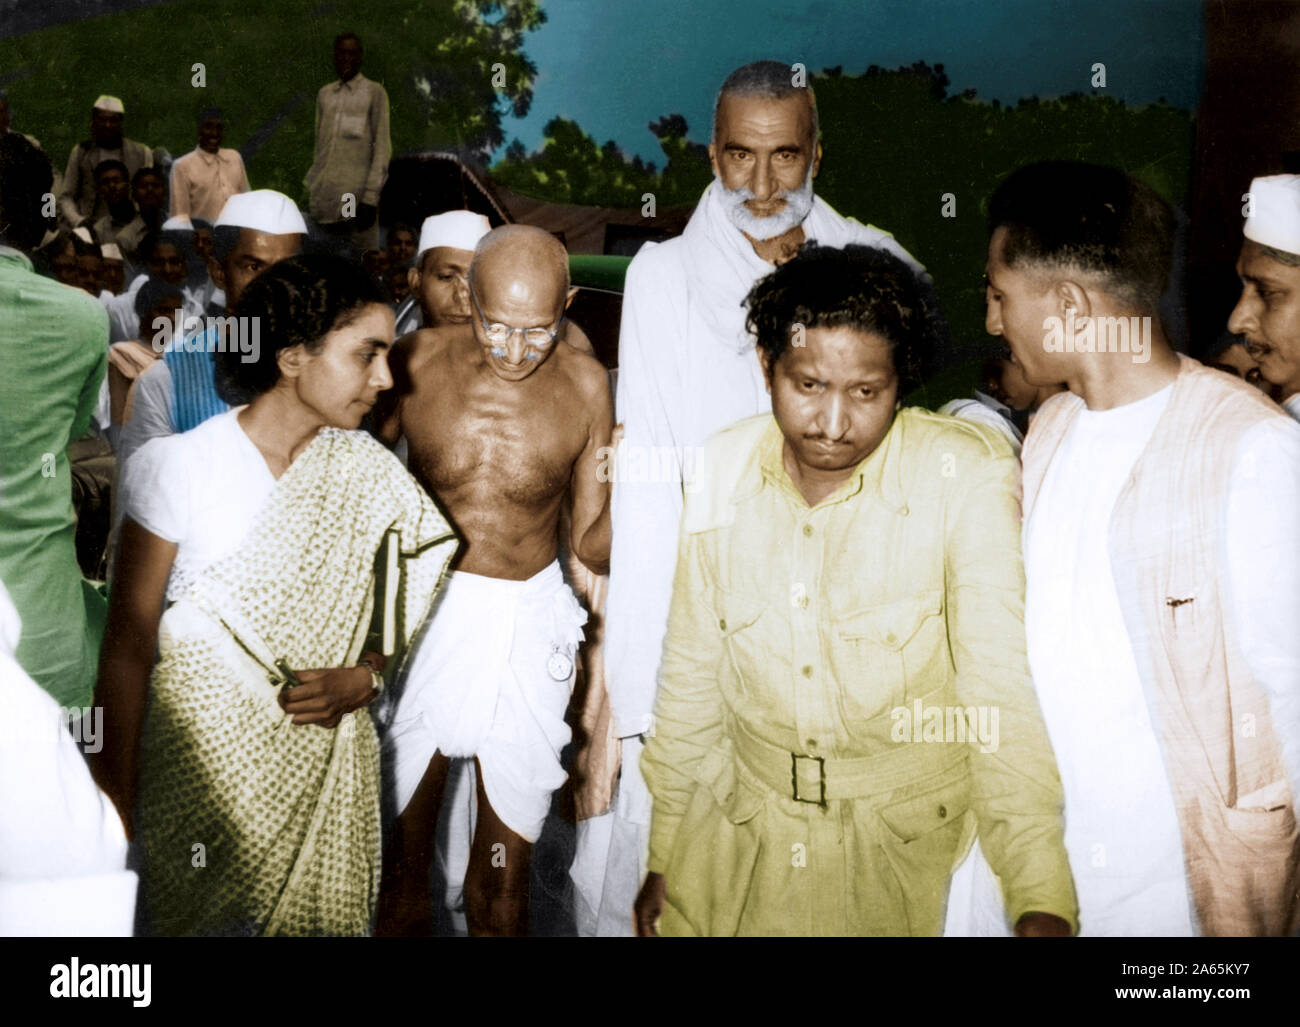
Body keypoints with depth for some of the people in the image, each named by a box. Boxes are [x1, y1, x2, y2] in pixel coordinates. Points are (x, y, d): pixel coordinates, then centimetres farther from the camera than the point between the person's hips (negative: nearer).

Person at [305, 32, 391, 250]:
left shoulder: (374, 92, 3)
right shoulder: (324, 94, 18)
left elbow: (383, 147, -3)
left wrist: (371, 197, -12)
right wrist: (310, 187, 14)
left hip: (357, 196, -5)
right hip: (323, 198, 5)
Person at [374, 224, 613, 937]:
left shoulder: (584, 384, -5)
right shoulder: (417, 360, -7)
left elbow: (593, 546, 1)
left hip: (527, 625, 0)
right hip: (422, 613, 0)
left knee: (502, 882, 10)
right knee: (397, 871, 9)